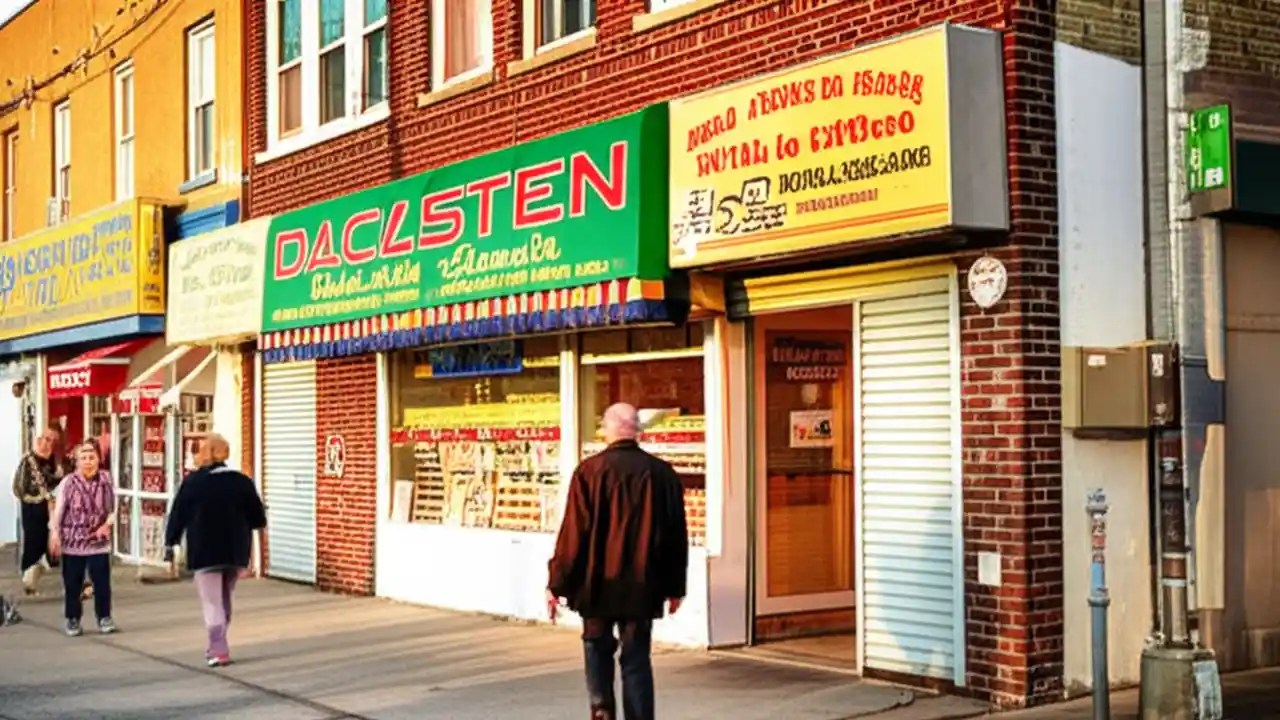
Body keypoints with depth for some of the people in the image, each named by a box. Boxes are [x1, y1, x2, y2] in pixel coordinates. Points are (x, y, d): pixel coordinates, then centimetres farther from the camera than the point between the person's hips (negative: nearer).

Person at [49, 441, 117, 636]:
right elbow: (59, 510, -4)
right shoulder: (68, 483, -6)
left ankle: (104, 617, 17)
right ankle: (73, 619, 21)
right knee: (72, 584, 7)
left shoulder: (106, 480, -3)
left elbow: (112, 508, 3)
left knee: (102, 582, 2)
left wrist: (108, 524, -12)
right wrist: (55, 533, -9)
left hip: (99, 541, 1)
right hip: (72, 541, 0)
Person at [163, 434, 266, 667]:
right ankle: (217, 647, 25)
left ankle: (219, 652, -6)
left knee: (212, 604, 0)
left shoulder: (193, 482, -7)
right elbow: (259, 520, 2)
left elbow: (178, 515, -2)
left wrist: (170, 543, 9)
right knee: (224, 602, 18)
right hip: (235, 551, 3)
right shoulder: (242, 481, -2)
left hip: (205, 552, -3)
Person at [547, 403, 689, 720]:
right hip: (642, 586, 2)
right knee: (636, 658, 8)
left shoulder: (590, 470, -10)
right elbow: (677, 536, 5)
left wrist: (557, 584, -2)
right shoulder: (663, 474, 0)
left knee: (597, 647, 15)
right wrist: (674, 587, 15)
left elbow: (573, 533, -10)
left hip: (598, 585, -2)